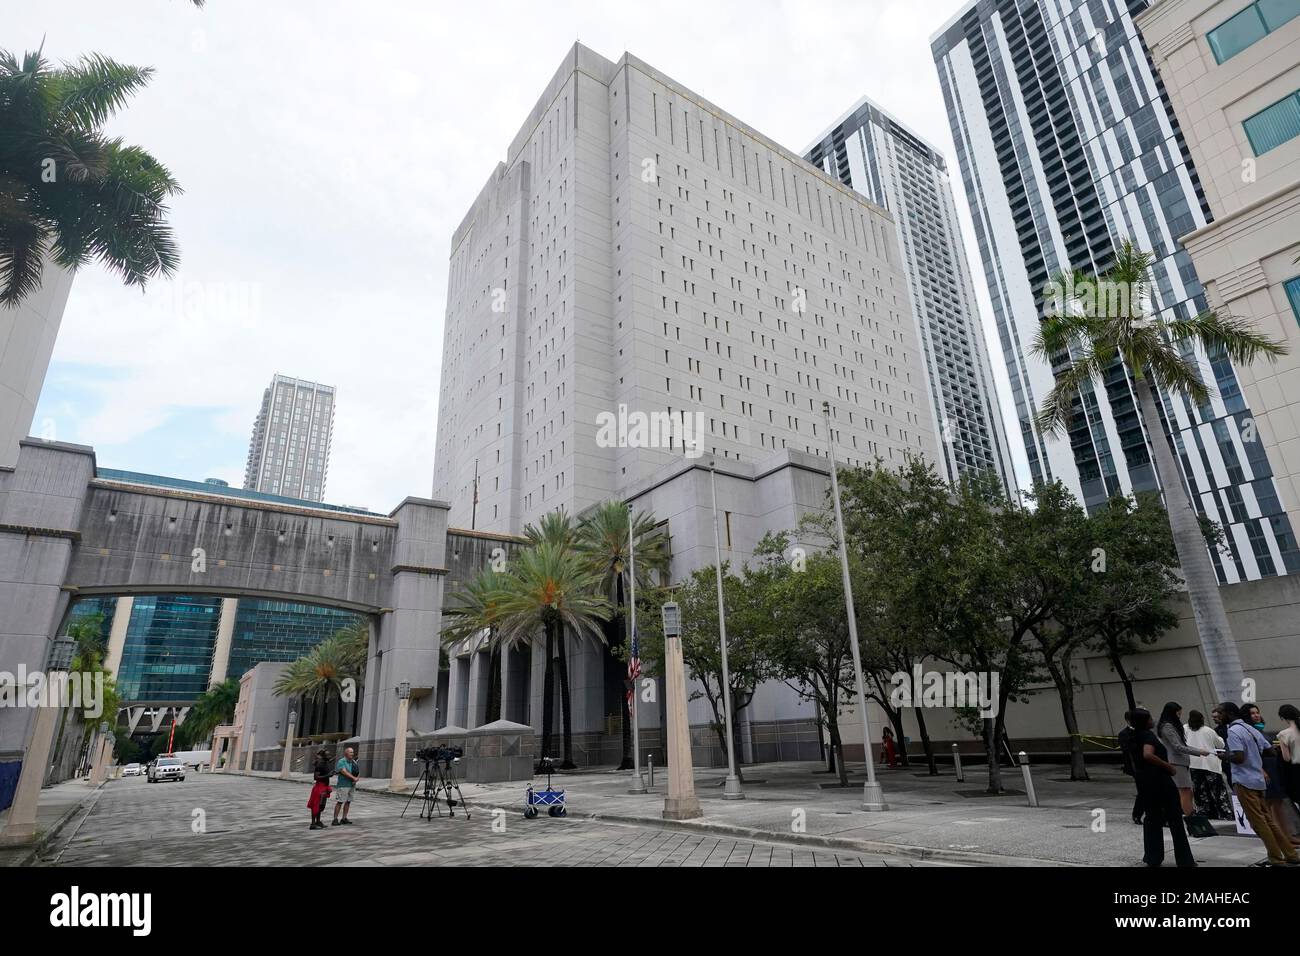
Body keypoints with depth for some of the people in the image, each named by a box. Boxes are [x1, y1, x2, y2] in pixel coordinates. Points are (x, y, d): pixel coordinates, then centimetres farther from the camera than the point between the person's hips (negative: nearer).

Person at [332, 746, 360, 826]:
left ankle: (344, 818, 18)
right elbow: (344, 772, -20)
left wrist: (356, 779, -9)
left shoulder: (354, 762, 11)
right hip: (343, 785, -7)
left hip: (351, 785, 7)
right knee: (339, 802, -8)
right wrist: (354, 778, -22)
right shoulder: (341, 762, -10)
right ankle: (335, 819, -4)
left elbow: (357, 772, 12)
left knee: (348, 801, 10)